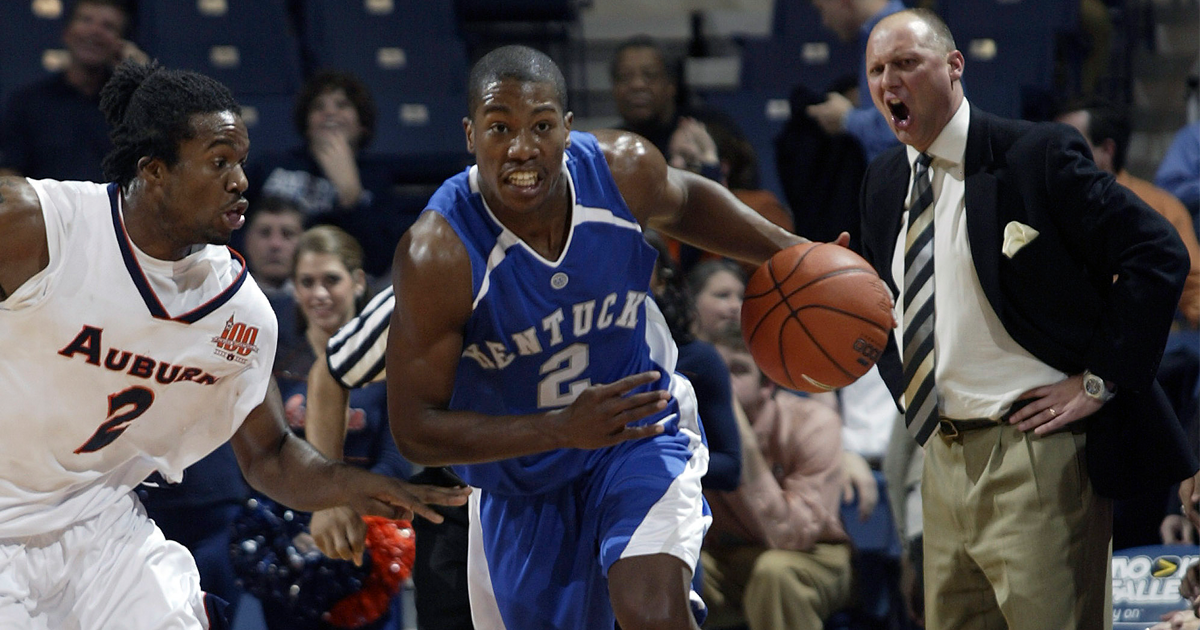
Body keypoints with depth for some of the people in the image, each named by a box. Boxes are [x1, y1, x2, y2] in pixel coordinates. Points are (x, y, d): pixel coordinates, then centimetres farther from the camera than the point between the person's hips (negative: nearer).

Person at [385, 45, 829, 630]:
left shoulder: (625, 170, -19)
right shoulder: (438, 254, -29)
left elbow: (686, 202, 9)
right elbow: (415, 428, -25)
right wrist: (563, 429, -34)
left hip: (641, 427, 1)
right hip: (520, 479, 0)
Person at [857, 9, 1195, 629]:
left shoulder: (1037, 154, -9)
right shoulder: (885, 181, 13)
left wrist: (1098, 382, -14)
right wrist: (902, 381, 11)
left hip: (1035, 454, -7)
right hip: (943, 456, 7)